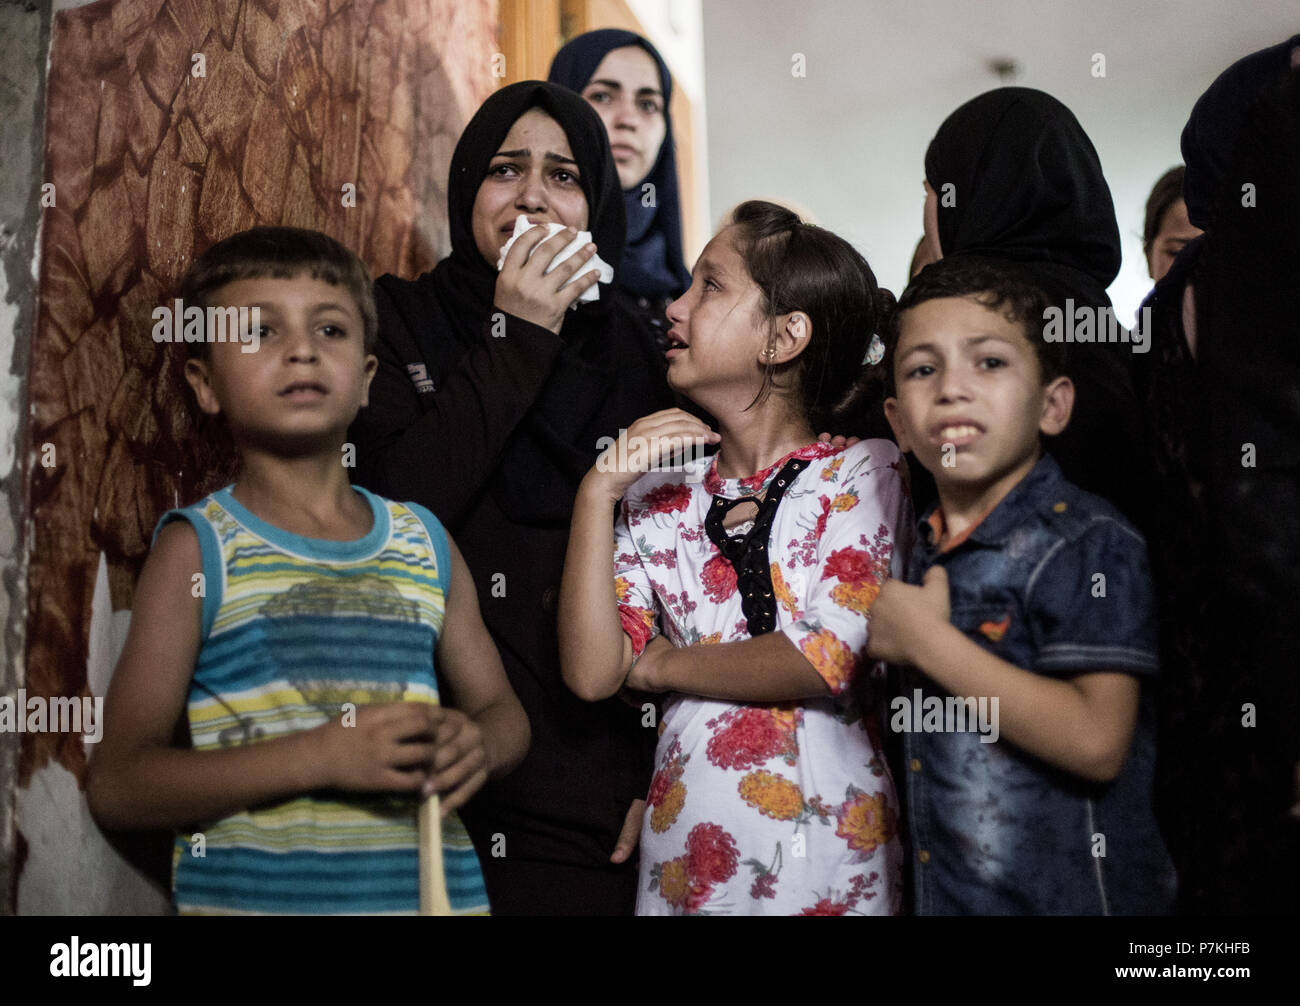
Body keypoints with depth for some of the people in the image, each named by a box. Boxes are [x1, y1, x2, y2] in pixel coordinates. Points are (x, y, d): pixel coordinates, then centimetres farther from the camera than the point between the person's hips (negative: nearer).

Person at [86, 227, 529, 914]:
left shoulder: (426, 543, 5)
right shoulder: (198, 550, -5)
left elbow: (502, 709, 16)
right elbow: (116, 787, -9)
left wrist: (479, 743, -8)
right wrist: (320, 756, -20)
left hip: (434, 886, 3)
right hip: (253, 893, -3)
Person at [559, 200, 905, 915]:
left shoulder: (864, 473, -3)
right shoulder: (661, 496, 7)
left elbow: (829, 661, -16)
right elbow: (591, 673, -5)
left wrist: (664, 665, -3)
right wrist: (598, 493, -9)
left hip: (823, 855, -3)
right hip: (680, 851, 4)